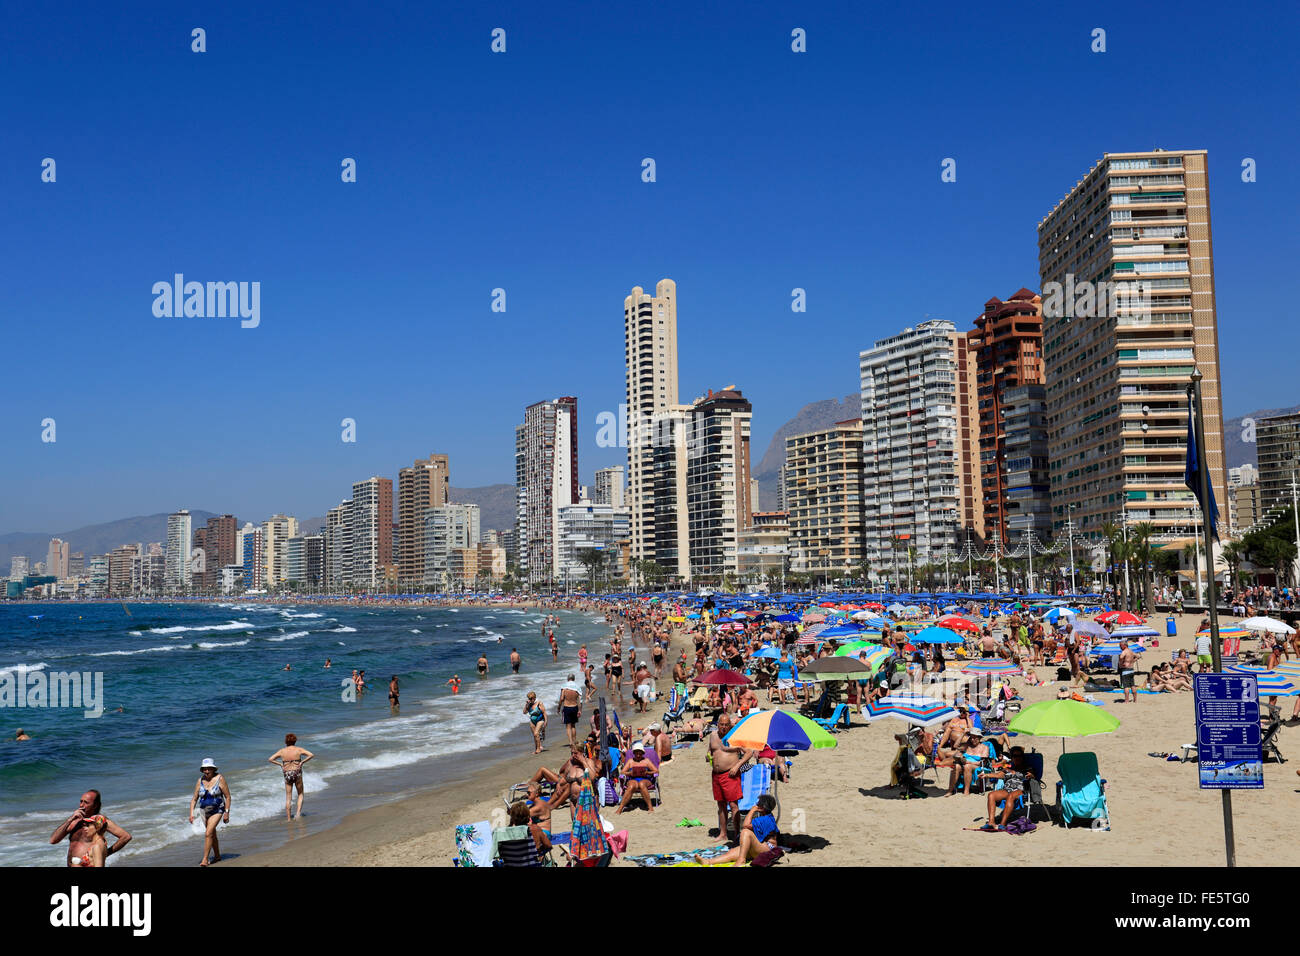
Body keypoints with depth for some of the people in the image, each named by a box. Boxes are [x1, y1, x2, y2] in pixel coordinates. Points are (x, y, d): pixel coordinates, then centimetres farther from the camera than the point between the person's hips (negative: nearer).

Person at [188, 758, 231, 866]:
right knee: (212, 835, 19)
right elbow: (194, 799, 2)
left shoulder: (219, 779, -12)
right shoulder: (200, 781, -2)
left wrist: (227, 812, -13)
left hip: (217, 811, -5)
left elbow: (227, 797, -9)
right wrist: (191, 813, -9)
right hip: (204, 811, 5)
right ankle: (217, 856, 34)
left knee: (208, 834, -18)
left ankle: (205, 859, -14)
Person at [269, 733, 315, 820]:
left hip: (287, 774, 1)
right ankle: (298, 813, -3)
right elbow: (311, 755, -12)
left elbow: (270, 759, -1)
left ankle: (288, 818, 10)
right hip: (297, 773, -1)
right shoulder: (299, 749, -3)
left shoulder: (282, 751, 1)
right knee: (300, 794, 16)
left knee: (288, 798, 10)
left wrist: (280, 764, 2)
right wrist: (302, 762, -6)